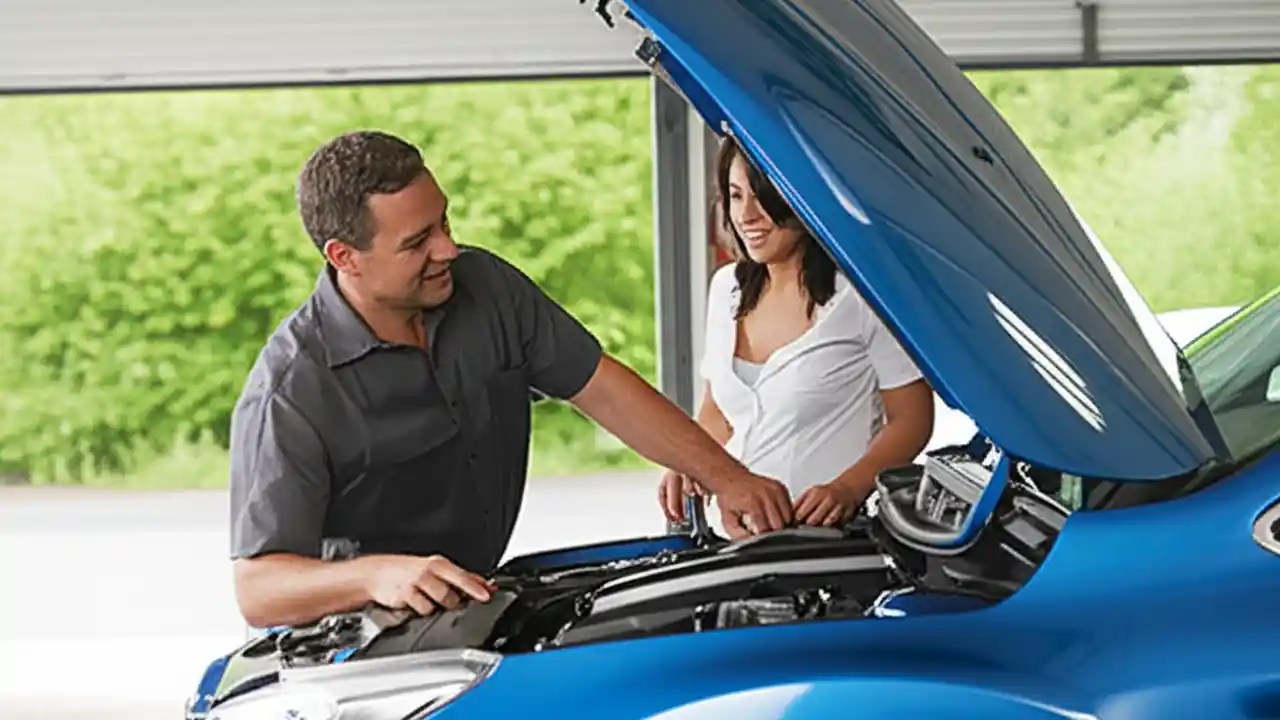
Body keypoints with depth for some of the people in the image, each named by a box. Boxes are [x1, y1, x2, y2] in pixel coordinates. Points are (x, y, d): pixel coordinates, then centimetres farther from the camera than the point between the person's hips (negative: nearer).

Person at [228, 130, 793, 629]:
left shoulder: (486, 287, -1)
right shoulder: (288, 393, -21)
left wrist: (724, 476, -4)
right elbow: (257, 588, -24)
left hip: (477, 598, 7)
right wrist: (376, 574, -43)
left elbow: (599, 385, 6)